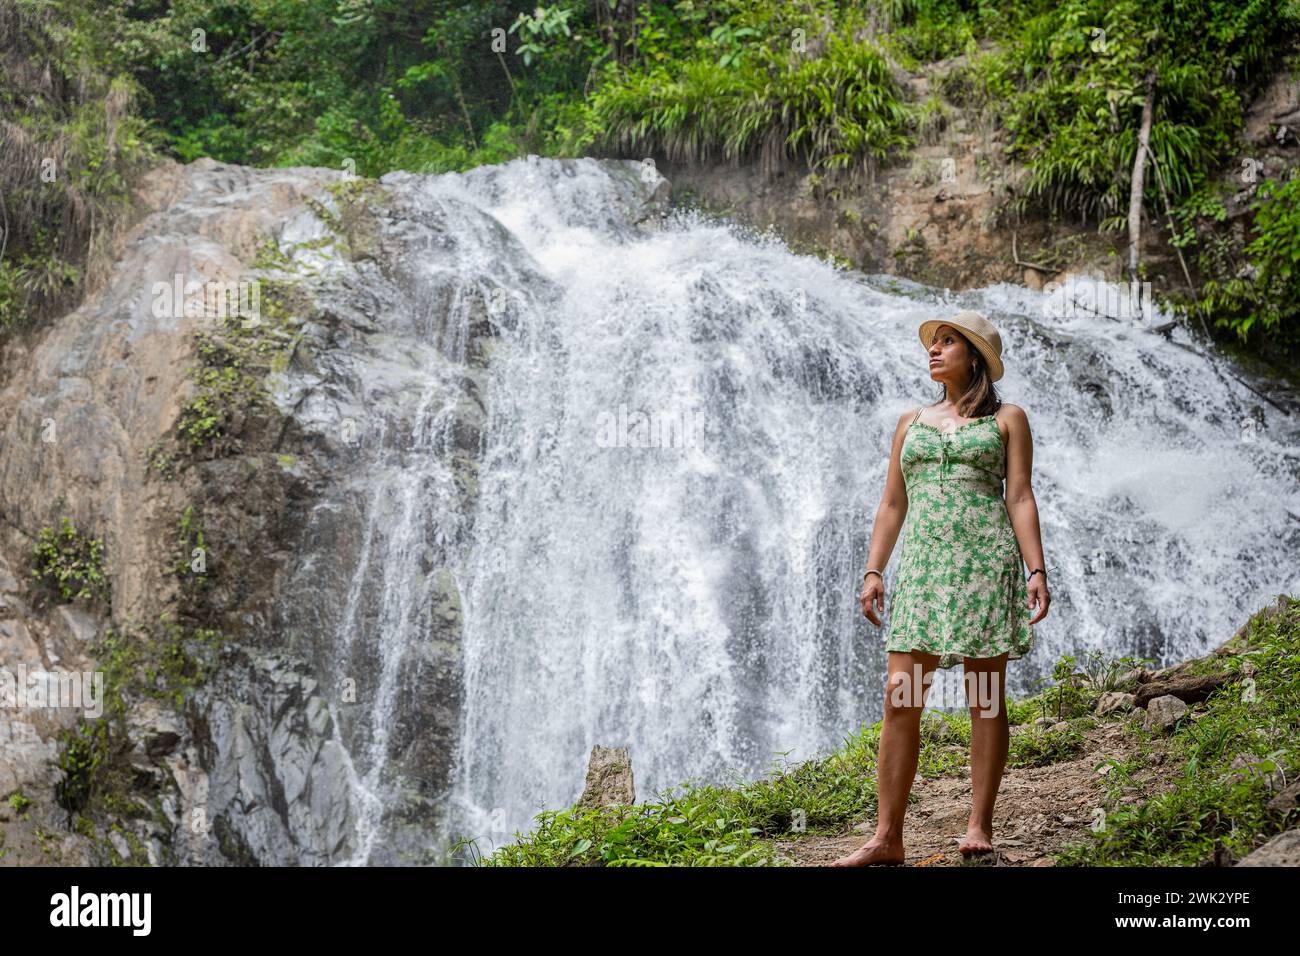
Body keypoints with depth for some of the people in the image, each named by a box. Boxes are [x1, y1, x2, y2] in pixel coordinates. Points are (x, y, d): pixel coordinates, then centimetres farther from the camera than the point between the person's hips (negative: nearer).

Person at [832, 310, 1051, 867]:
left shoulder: (1006, 420, 9)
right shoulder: (911, 422, 19)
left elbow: (1020, 498, 2)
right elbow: (892, 504, 17)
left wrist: (1037, 571, -8)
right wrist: (873, 572, 8)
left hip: (986, 564, -3)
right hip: (922, 565, 3)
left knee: (985, 697, -2)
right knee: (900, 696, -6)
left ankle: (979, 827, 4)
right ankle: (887, 838, -6)